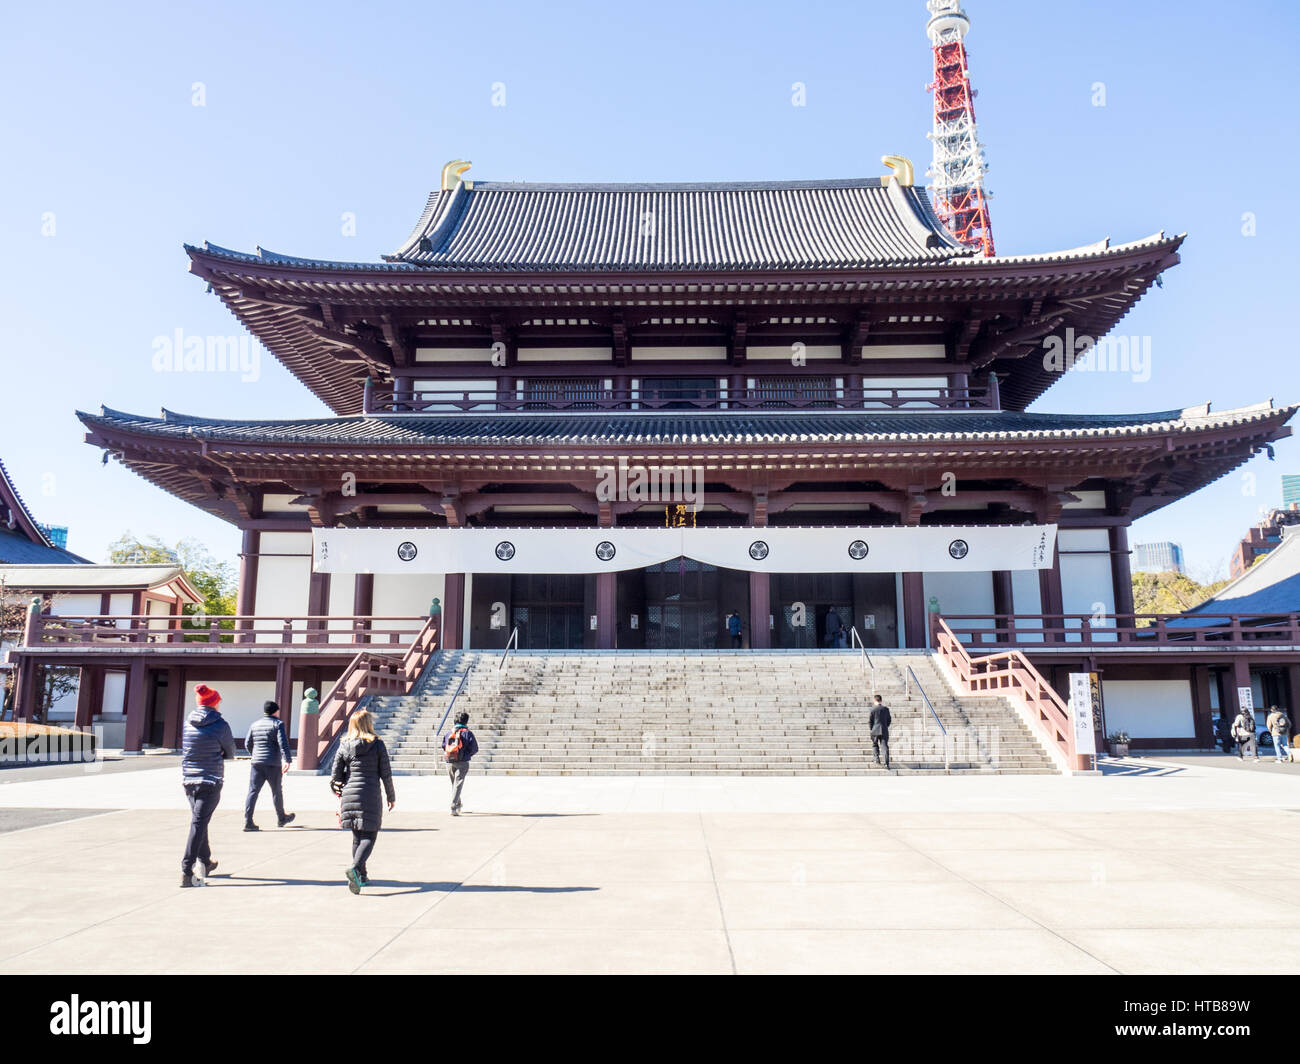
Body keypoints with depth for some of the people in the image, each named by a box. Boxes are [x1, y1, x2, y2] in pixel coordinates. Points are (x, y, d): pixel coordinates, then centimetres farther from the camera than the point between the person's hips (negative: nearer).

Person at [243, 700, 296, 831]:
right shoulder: (278, 724, -4)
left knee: (253, 791, 0)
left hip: (256, 762, 4)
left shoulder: (254, 725, 13)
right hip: (273, 764, -4)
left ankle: (248, 821, -10)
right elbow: (283, 743, -15)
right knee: (276, 791, 11)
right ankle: (281, 818, 26)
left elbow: (247, 744, 18)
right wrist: (287, 760, -20)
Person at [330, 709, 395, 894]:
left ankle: (361, 876, 22)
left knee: (357, 837, 17)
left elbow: (335, 776, 5)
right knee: (369, 836, 1)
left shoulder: (344, 746, 3)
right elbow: (386, 774, -2)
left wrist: (337, 791, 26)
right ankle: (355, 867, -22)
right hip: (371, 797, -4)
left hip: (349, 795, 4)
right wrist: (391, 797, 10)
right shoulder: (377, 745, -5)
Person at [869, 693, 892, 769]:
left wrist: (871, 729, 11)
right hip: (884, 731, 2)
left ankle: (877, 759, 7)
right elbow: (889, 720, 7)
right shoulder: (886, 709, 3)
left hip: (875, 730, -2)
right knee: (885, 746, 0)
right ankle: (886, 763, -9)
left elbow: (870, 721, -3)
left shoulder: (873, 709, -5)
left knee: (875, 745, 19)